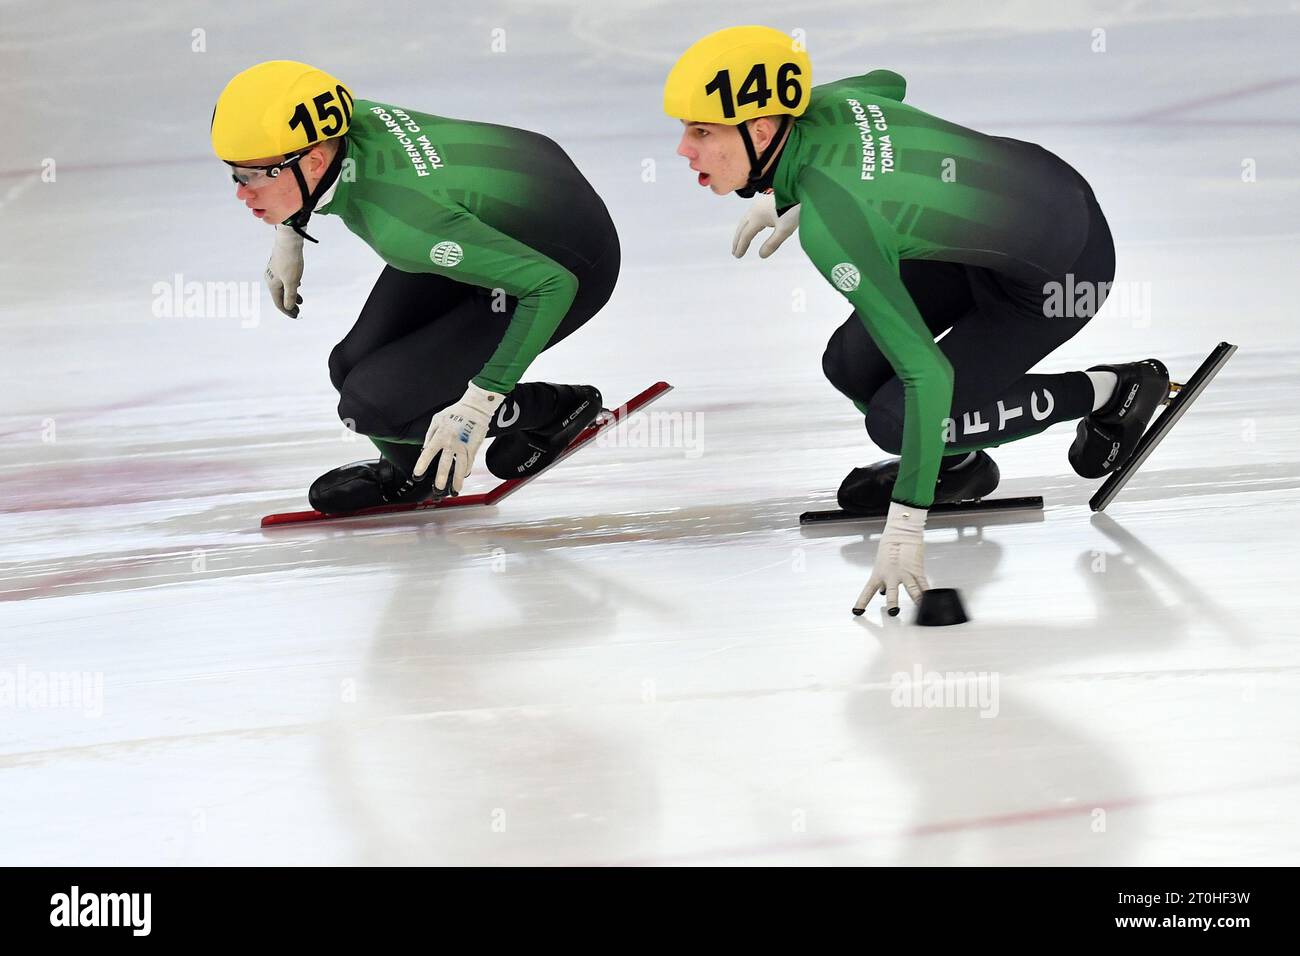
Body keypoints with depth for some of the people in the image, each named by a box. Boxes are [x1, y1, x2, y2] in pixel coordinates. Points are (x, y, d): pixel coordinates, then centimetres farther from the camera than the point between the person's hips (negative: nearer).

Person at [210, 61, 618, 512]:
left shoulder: (400, 222, -39)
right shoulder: (345, 119, -19)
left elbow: (552, 284, -35)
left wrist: (480, 400, -31)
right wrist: (288, 234, 15)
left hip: (568, 266, -7)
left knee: (371, 402, -12)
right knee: (353, 364, -2)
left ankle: (555, 409, 8)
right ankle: (413, 472, 28)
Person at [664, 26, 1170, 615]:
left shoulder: (829, 224, -33)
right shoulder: (825, 102, -13)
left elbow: (929, 373, -32)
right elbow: (889, 83, 13)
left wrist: (905, 526, -31)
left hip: (1059, 272, -8)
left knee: (894, 418, -8)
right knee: (851, 365, 0)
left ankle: (1114, 391, 8)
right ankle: (955, 463, 28)